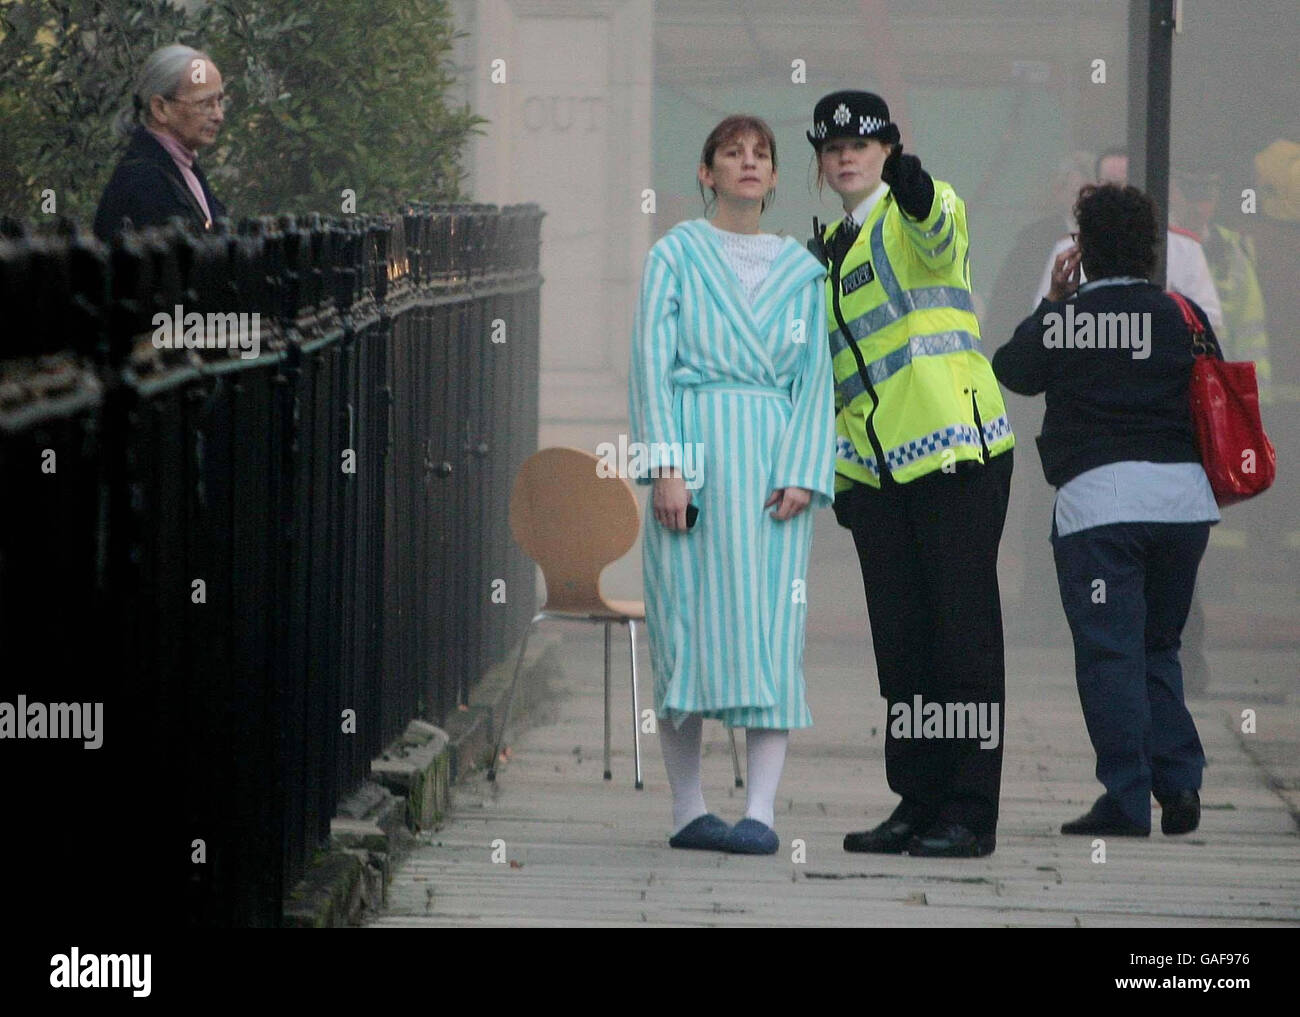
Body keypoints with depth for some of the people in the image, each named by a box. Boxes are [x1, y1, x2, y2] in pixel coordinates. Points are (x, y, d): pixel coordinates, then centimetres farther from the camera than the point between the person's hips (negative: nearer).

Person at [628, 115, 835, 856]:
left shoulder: (801, 268, 14)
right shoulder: (677, 254, 7)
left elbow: (815, 376, 8)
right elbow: (652, 360, 0)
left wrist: (803, 474, -5)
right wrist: (665, 464, -11)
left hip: (773, 458, 2)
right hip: (695, 451, -2)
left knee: (773, 628, -7)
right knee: (686, 621, -1)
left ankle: (762, 812, -12)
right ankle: (688, 808, 6)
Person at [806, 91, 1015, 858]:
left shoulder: (924, 212, -3)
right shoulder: (829, 249, 19)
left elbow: (937, 231, -30)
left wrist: (913, 189, -53)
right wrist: (837, 476, 20)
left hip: (957, 450, -7)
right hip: (876, 470, 7)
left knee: (964, 632, -4)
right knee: (901, 641, 8)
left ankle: (970, 813, -2)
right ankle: (919, 803, 15)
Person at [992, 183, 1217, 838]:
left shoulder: (1061, 319, 0)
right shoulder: (1184, 317, 6)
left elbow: (1009, 371, 17)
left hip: (1096, 495, -4)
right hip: (1185, 494, 4)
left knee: (1109, 652, -1)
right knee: (1158, 646, 17)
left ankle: (1127, 800, -6)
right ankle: (1179, 782, 7)